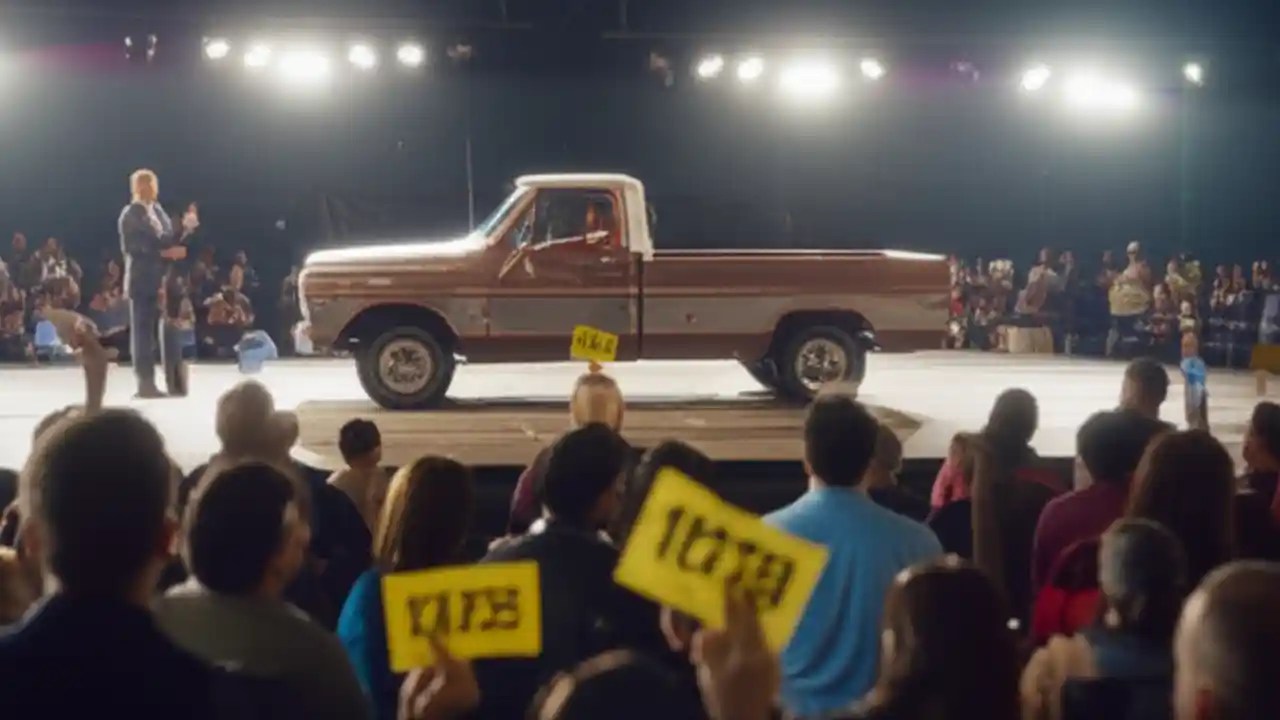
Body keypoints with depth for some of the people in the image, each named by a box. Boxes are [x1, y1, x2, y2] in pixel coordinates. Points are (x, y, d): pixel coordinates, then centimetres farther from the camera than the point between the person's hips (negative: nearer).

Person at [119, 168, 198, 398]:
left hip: (161, 280, 7)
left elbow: (167, 240, 13)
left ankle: (151, 381, 10)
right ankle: (145, 382, 0)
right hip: (142, 280, -7)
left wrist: (185, 229, -4)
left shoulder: (158, 210, 16)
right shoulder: (130, 214, -6)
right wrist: (164, 253, -18)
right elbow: (131, 247, -15)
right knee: (143, 332, -3)